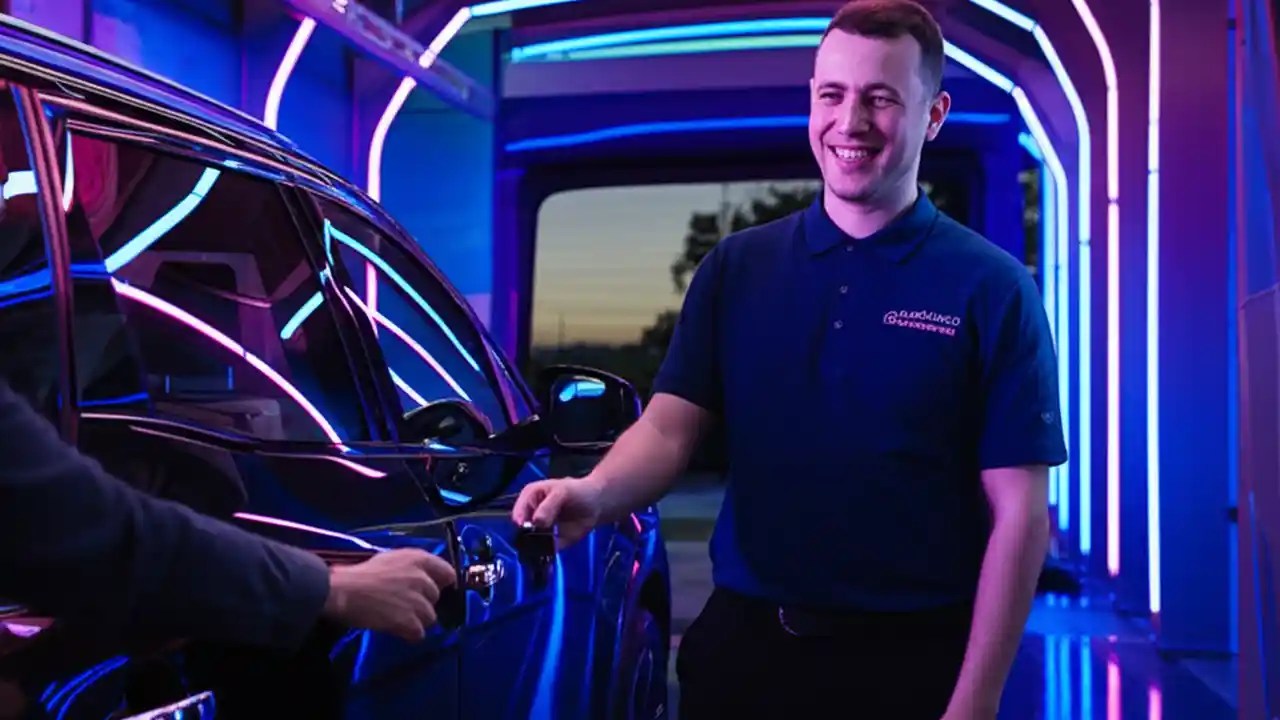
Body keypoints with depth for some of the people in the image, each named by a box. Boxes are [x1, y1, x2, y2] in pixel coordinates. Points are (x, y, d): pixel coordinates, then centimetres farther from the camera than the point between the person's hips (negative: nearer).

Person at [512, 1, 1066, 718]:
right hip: (742, 640, 3)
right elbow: (669, 426, -3)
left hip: (910, 656, -2)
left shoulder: (991, 286, -5)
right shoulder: (736, 266, 4)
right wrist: (594, 493, -24)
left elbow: (1018, 512, -7)